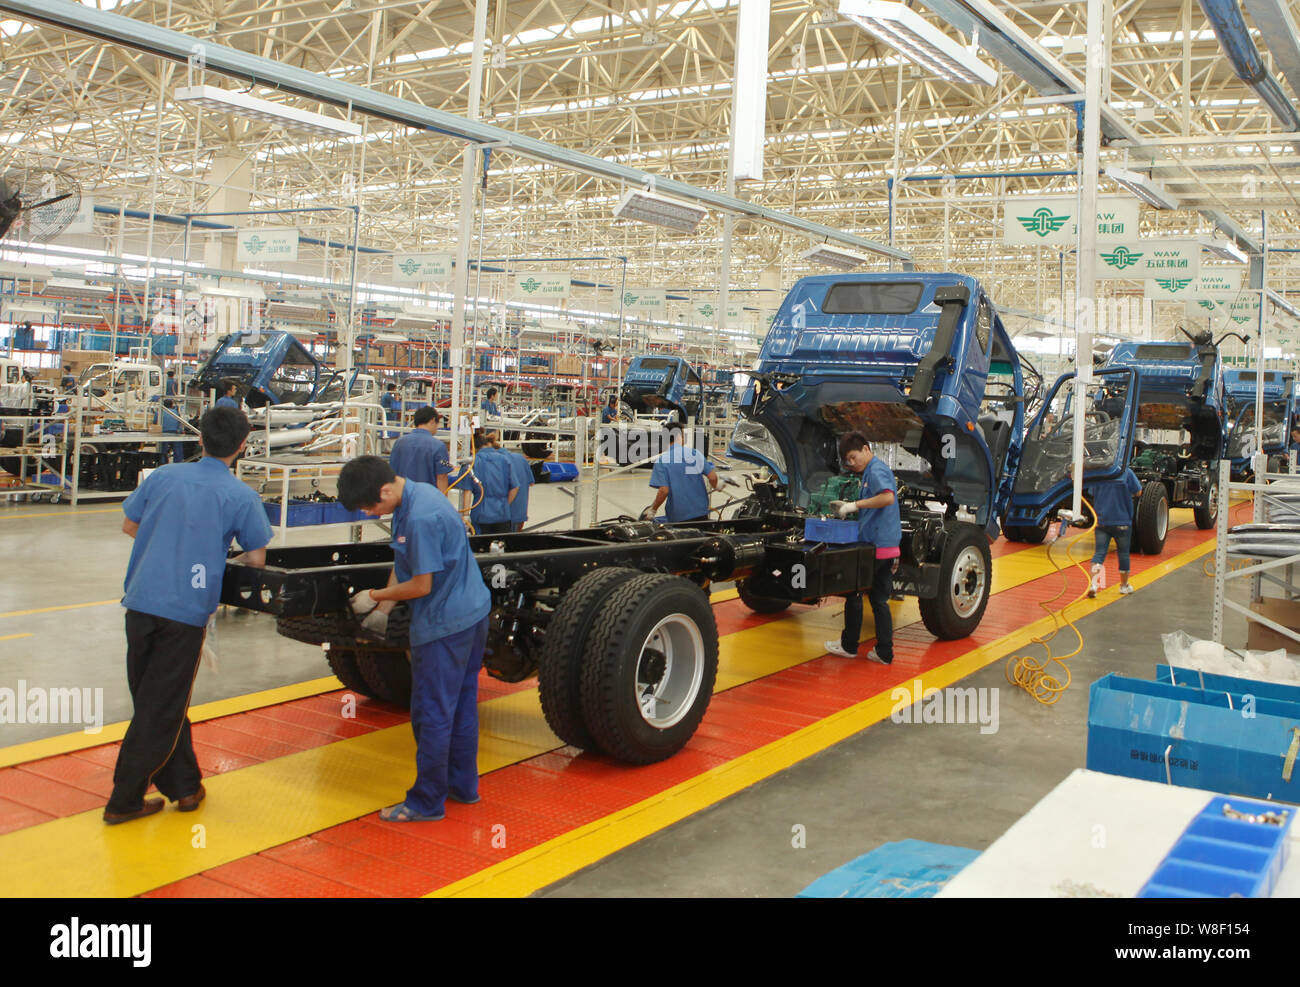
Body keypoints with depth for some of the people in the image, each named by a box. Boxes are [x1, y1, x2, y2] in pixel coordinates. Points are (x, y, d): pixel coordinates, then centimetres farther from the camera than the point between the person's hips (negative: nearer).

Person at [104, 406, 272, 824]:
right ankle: (124, 800, 10)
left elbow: (129, 525, 15)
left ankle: (183, 785, 25)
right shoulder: (241, 497, -6)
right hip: (186, 612, -4)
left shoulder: (164, 476, 5)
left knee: (155, 701, 16)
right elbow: (257, 559, 0)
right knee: (160, 710, 6)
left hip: (141, 602, 4)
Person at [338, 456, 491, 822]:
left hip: (444, 625, -10)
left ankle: (427, 802, 13)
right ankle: (463, 785, 31)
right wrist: (383, 609, 8)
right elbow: (403, 564, 12)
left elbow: (422, 585, -21)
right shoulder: (413, 496, 6)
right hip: (472, 613, 10)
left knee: (432, 712, 1)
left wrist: (375, 596, -7)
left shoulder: (420, 518, -26)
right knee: (461, 704, 19)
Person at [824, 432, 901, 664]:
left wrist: (855, 504, -25)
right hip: (888, 548, 9)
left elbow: (888, 497, -32)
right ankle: (884, 652, 11)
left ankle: (849, 646, 17)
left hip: (874, 547, -9)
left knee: (854, 595, 6)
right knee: (880, 601, 11)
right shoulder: (874, 470, 18)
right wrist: (846, 506, 15)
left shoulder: (876, 471, -13)